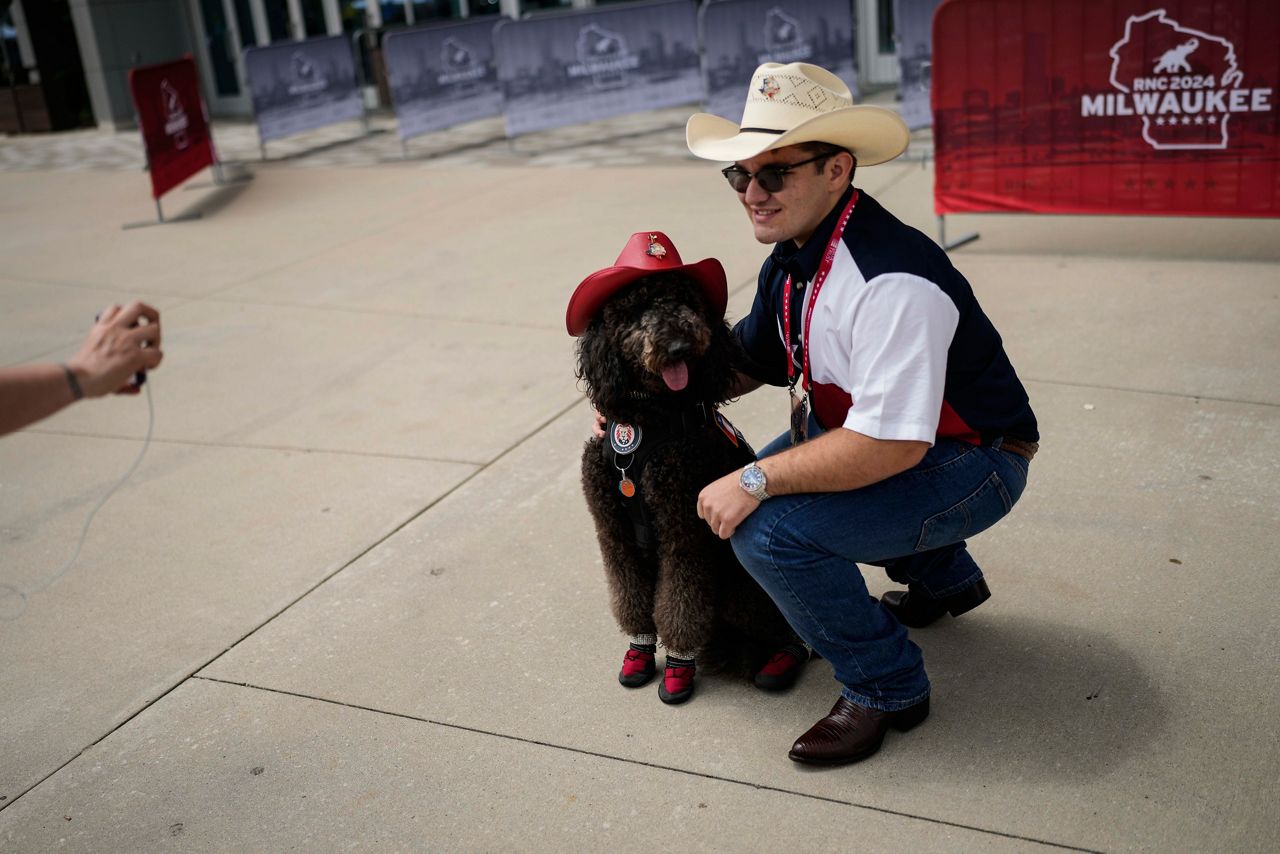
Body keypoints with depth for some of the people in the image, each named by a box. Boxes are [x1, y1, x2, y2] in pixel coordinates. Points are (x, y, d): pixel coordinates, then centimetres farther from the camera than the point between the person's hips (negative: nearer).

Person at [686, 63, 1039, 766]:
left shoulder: (894, 282, -32)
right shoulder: (792, 256, -2)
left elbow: (894, 444, -35)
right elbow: (749, 359, 13)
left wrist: (756, 482, -28)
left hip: (971, 464, -10)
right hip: (875, 430, 10)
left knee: (769, 529, -25)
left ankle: (886, 688, 0)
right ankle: (942, 578, 33)